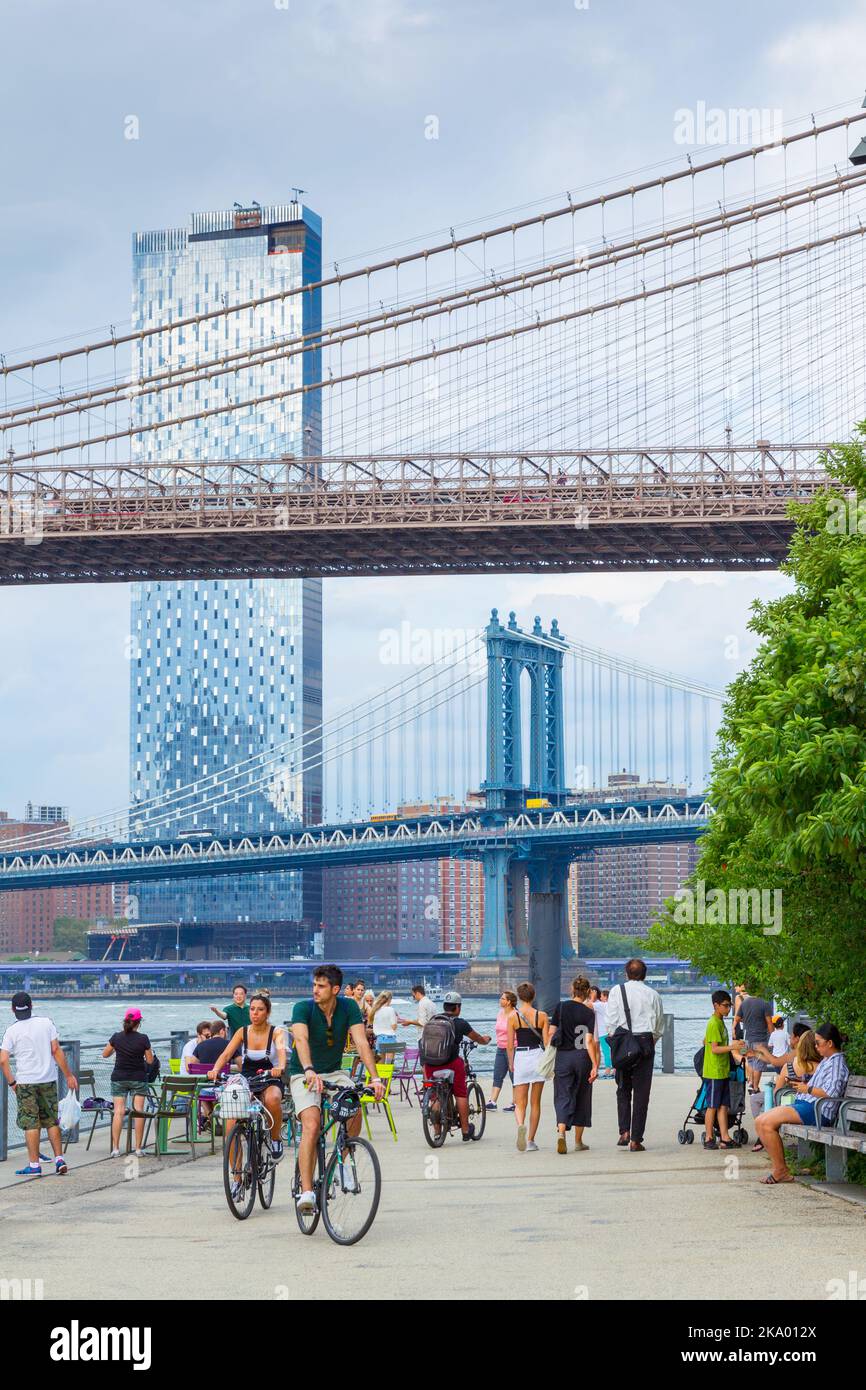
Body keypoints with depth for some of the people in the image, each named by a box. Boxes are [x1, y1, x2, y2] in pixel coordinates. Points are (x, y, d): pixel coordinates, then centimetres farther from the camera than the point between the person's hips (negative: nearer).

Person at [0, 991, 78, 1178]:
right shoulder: (46, 1023, 1)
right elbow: (56, 1051, -2)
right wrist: (68, 1075, 3)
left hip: (25, 1082, -2)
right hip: (48, 1079, 2)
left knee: (30, 1123, 1)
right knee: (52, 1120, 12)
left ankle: (34, 1165, 1)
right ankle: (59, 1159, 10)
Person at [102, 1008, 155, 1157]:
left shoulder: (116, 1037, -5)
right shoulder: (143, 1039, -10)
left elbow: (105, 1054, 8)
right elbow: (150, 1061, -3)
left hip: (119, 1078, 1)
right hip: (139, 1078, -1)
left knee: (118, 1111, -1)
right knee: (138, 1111, 3)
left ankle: (115, 1148, -7)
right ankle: (138, 1148, 1)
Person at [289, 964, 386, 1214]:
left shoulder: (348, 1008, -9)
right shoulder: (303, 1008, -17)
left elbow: (361, 1043, -17)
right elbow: (301, 1039, -34)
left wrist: (375, 1078, -30)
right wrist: (309, 1070, -53)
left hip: (334, 1073, 3)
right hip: (304, 1075, -3)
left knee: (355, 1110, -25)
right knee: (311, 1125, -25)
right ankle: (306, 1191, -26)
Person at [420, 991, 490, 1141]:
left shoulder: (432, 1020, 9)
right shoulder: (460, 1023, -2)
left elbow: (424, 1042, 22)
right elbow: (478, 1039, 13)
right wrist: (486, 1039, 36)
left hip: (431, 1065, 4)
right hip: (451, 1063, -4)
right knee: (461, 1095, 10)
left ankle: (437, 1133, 11)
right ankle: (465, 1131, 16)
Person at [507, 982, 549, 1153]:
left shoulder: (513, 1017, -2)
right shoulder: (542, 1016, -1)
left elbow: (510, 1045, 0)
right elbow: (546, 1042, -1)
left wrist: (511, 1063, 13)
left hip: (520, 1057, -1)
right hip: (538, 1056, 1)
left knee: (520, 1103, 2)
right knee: (535, 1103, 12)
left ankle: (520, 1125, -29)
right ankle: (531, 1141, 13)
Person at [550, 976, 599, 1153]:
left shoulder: (561, 1007, 0)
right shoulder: (589, 1012, -4)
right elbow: (589, 1041, -11)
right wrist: (595, 1065, -12)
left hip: (562, 1056, 0)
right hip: (582, 1057, 0)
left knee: (563, 1097, 1)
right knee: (581, 1098, 12)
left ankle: (561, 1132, -25)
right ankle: (578, 1142, 18)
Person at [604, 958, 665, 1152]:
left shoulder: (617, 991, 1)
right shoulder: (653, 995, 5)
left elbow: (611, 1021, -2)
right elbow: (659, 1027, 8)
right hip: (645, 1041, 0)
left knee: (623, 1090, 13)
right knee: (641, 1093, 3)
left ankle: (624, 1131, -3)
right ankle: (636, 1140, 1)